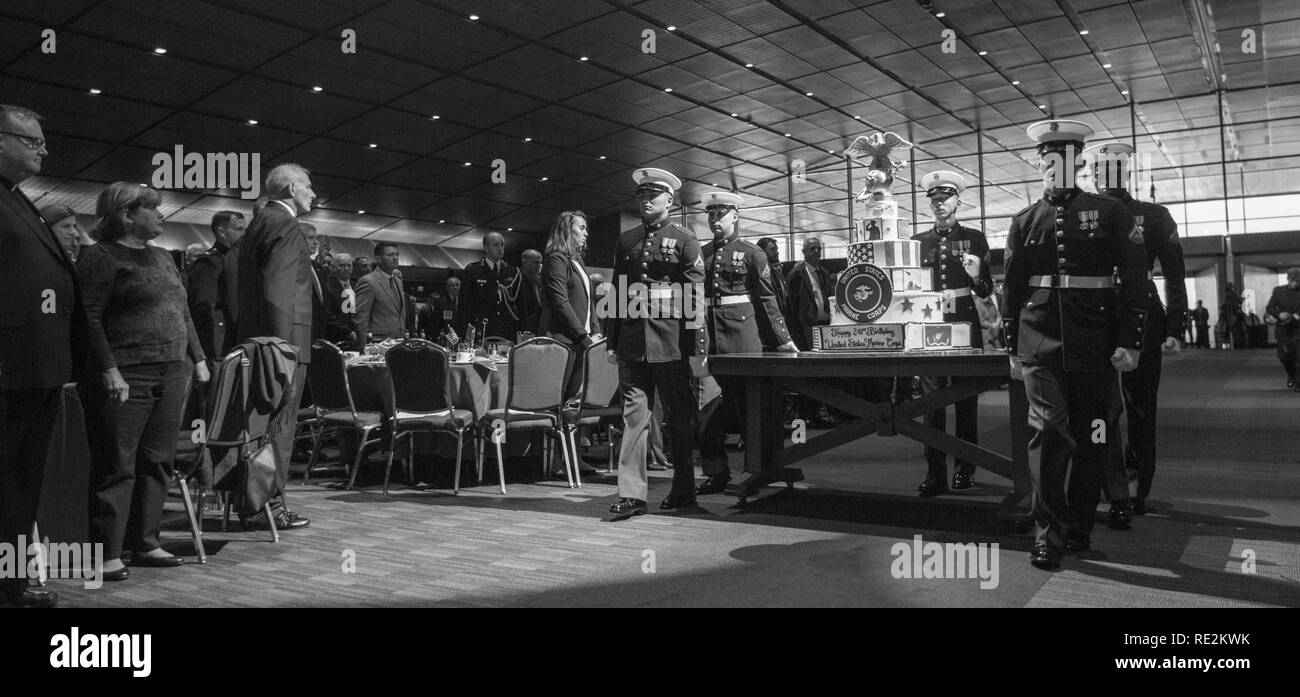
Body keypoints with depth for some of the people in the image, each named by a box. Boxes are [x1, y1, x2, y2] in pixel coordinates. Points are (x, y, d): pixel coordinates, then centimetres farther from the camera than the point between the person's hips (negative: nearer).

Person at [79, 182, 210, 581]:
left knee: (157, 463, 10)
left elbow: (182, 312, 21)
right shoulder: (100, 257, -4)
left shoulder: (161, 257, 19)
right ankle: (107, 554, 3)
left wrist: (197, 358, 15)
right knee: (116, 469, -4)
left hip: (172, 376, 7)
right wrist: (108, 369, -19)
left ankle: (145, 544, 19)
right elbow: (89, 318, -12)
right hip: (125, 379, -7)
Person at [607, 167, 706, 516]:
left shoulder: (684, 240, 1)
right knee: (634, 414, 0)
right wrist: (612, 341, 10)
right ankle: (632, 493, 2)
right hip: (632, 341, 4)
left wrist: (696, 350, -10)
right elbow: (617, 292, 16)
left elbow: (696, 296, -4)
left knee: (680, 416, 6)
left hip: (671, 343, -3)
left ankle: (684, 490, 19)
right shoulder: (625, 241, 15)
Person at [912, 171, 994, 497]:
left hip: (965, 326, -1)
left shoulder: (974, 238, 9)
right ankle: (935, 474, 0)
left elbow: (986, 291, 6)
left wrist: (976, 275, -14)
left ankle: (964, 469, 12)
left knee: (966, 399, 3)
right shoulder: (918, 241, 13)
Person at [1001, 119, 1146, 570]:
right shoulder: (1024, 222, 9)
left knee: (1090, 438, 7)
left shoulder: (1110, 212, 5)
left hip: (1095, 343, 0)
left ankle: (1079, 528, 22)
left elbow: (1134, 279, 1)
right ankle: (1047, 535, -4)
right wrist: (1012, 350, 9)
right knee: (1048, 430, -10)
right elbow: (1012, 288, 12)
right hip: (1040, 343, 0)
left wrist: (1130, 342, -7)